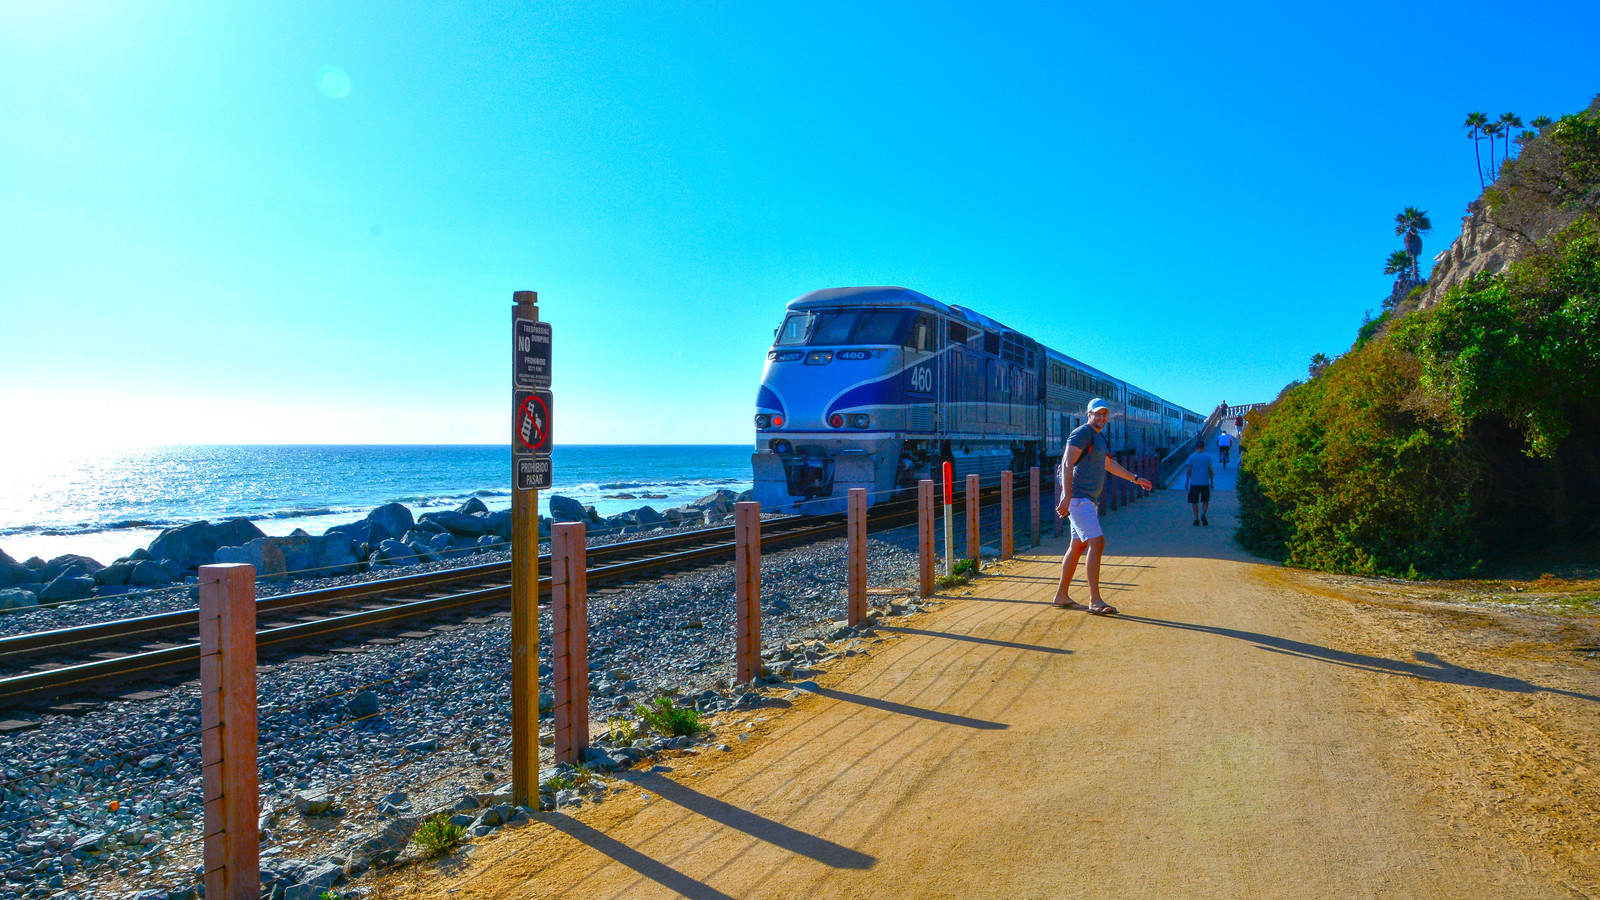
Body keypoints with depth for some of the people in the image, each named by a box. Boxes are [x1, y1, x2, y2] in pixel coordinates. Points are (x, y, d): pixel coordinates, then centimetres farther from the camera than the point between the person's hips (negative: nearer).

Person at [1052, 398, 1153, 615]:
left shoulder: (1100, 438, 20)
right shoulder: (1082, 433, -10)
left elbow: (1109, 464, 37)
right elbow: (1067, 464, -20)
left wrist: (1135, 478, 43)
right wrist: (1067, 497, -29)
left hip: (1089, 499, 10)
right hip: (1078, 497, -10)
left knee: (1079, 546, 11)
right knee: (1097, 542, -16)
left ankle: (1061, 596, 18)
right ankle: (1095, 601, -15)